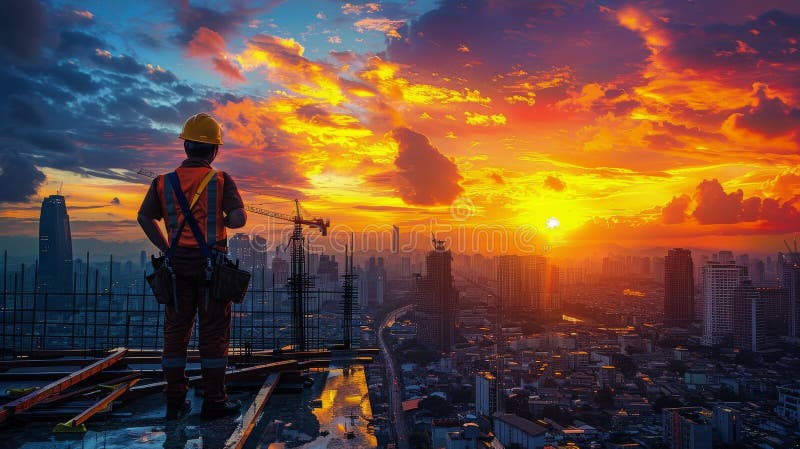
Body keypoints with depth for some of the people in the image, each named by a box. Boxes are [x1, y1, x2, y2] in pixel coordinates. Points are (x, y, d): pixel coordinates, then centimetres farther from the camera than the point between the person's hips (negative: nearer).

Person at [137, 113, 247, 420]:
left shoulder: (164, 182, 4)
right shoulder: (221, 181, -8)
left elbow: (144, 217, 5)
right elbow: (239, 219, -16)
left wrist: (165, 248, 10)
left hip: (178, 264, 4)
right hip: (211, 263, -3)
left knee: (176, 330, 12)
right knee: (214, 332, 3)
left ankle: (175, 401, 18)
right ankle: (213, 401, 9)